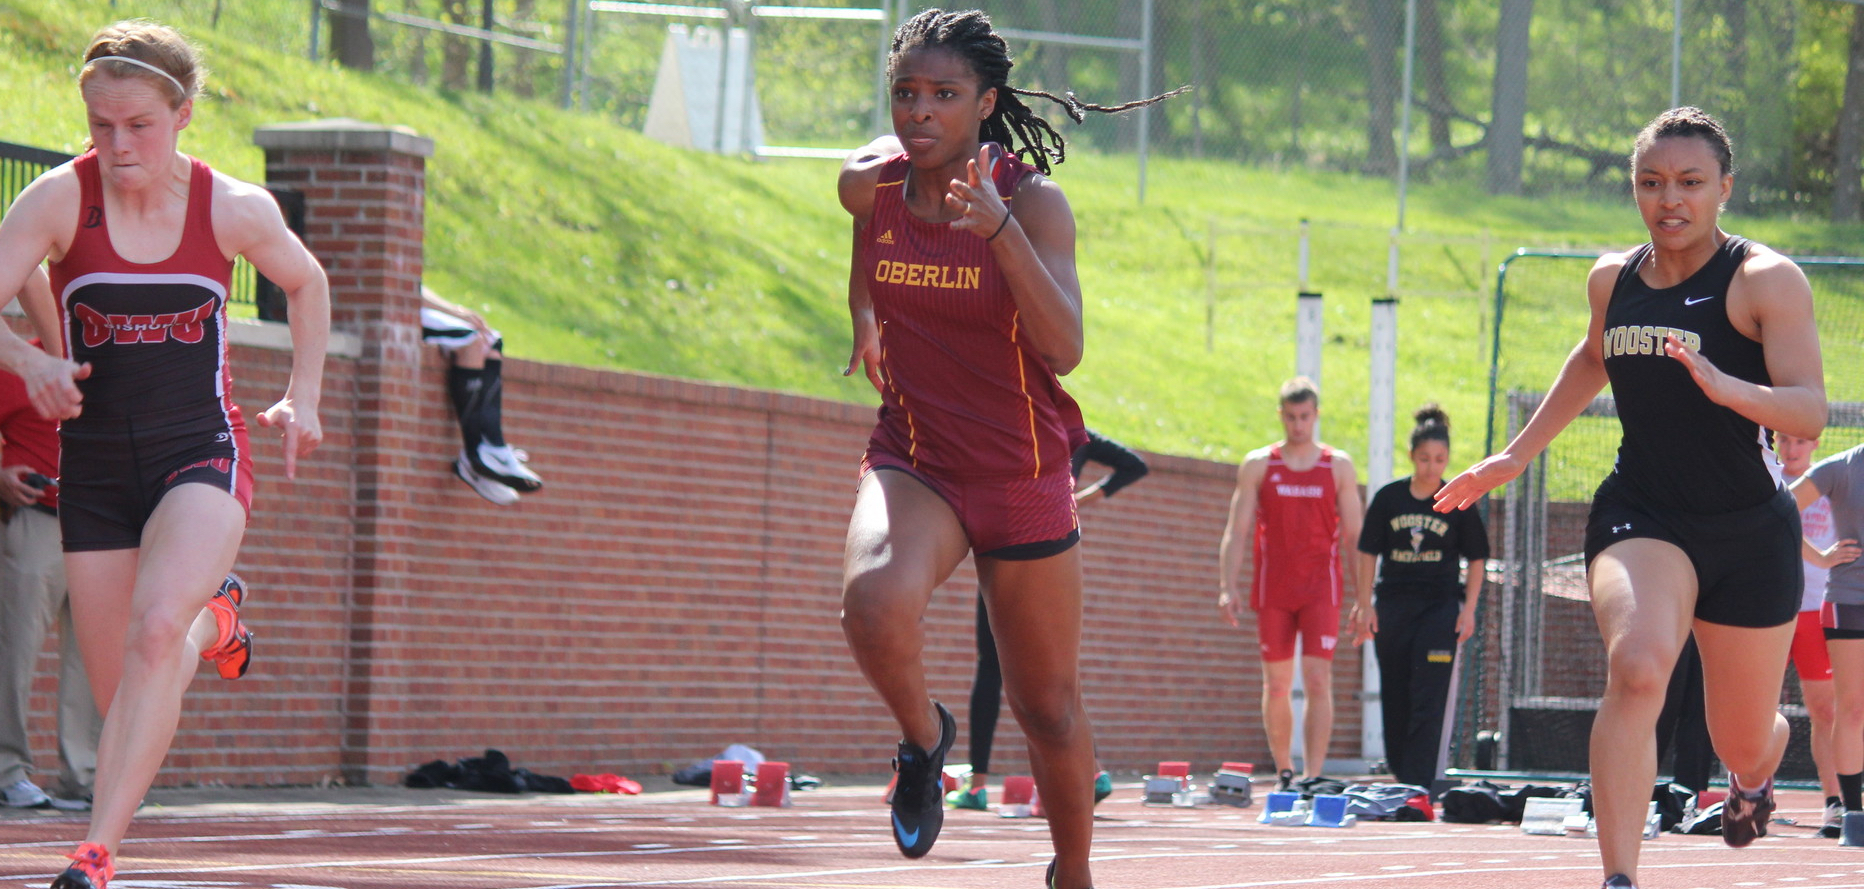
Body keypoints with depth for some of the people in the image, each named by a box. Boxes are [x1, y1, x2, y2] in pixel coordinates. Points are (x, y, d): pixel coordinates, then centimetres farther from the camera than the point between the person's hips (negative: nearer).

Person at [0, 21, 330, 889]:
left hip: (201, 451, -2)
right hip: (94, 465, 2)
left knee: (155, 631, -29)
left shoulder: (236, 209, -6)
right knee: (122, 705, 7)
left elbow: (306, 284, 15)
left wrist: (302, 399, 9)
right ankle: (214, 621, 43)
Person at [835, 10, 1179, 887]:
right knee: (874, 602, -32)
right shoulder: (869, 183, -7)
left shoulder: (1034, 202, -17)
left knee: (1050, 708, 10)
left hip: (1023, 479, -1)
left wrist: (997, 228, -39)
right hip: (913, 460, 1)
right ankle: (923, 738, -1)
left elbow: (1064, 347, -29)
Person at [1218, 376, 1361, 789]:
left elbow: (1354, 535, 7)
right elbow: (1236, 532, 4)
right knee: (1276, 686, 5)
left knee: (1318, 681, -12)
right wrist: (1227, 588, -8)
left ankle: (1313, 777, -16)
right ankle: (1284, 773, 19)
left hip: (1321, 588, -1)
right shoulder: (1257, 465, 6)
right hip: (1272, 589, 1)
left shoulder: (1338, 466, 7)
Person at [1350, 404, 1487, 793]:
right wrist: (1365, 606, 0)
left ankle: (1418, 787, -13)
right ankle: (1400, 774, 20)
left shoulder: (1459, 504, 0)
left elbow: (1476, 560, 4)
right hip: (1392, 606, 2)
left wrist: (1469, 608, -5)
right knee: (1394, 699, 7)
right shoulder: (1389, 498, 3)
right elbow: (1368, 554, 7)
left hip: (1439, 606, -2)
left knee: (1428, 702, -10)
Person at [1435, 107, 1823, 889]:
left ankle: (1754, 774, 54)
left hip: (1749, 531, -2)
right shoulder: (1613, 280, 3)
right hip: (1640, 516, 2)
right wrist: (1517, 454, 26)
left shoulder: (1765, 281, -13)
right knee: (1636, 668, -30)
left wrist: (1725, 387, -42)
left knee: (1744, 744, 13)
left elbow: (1809, 413, -24)